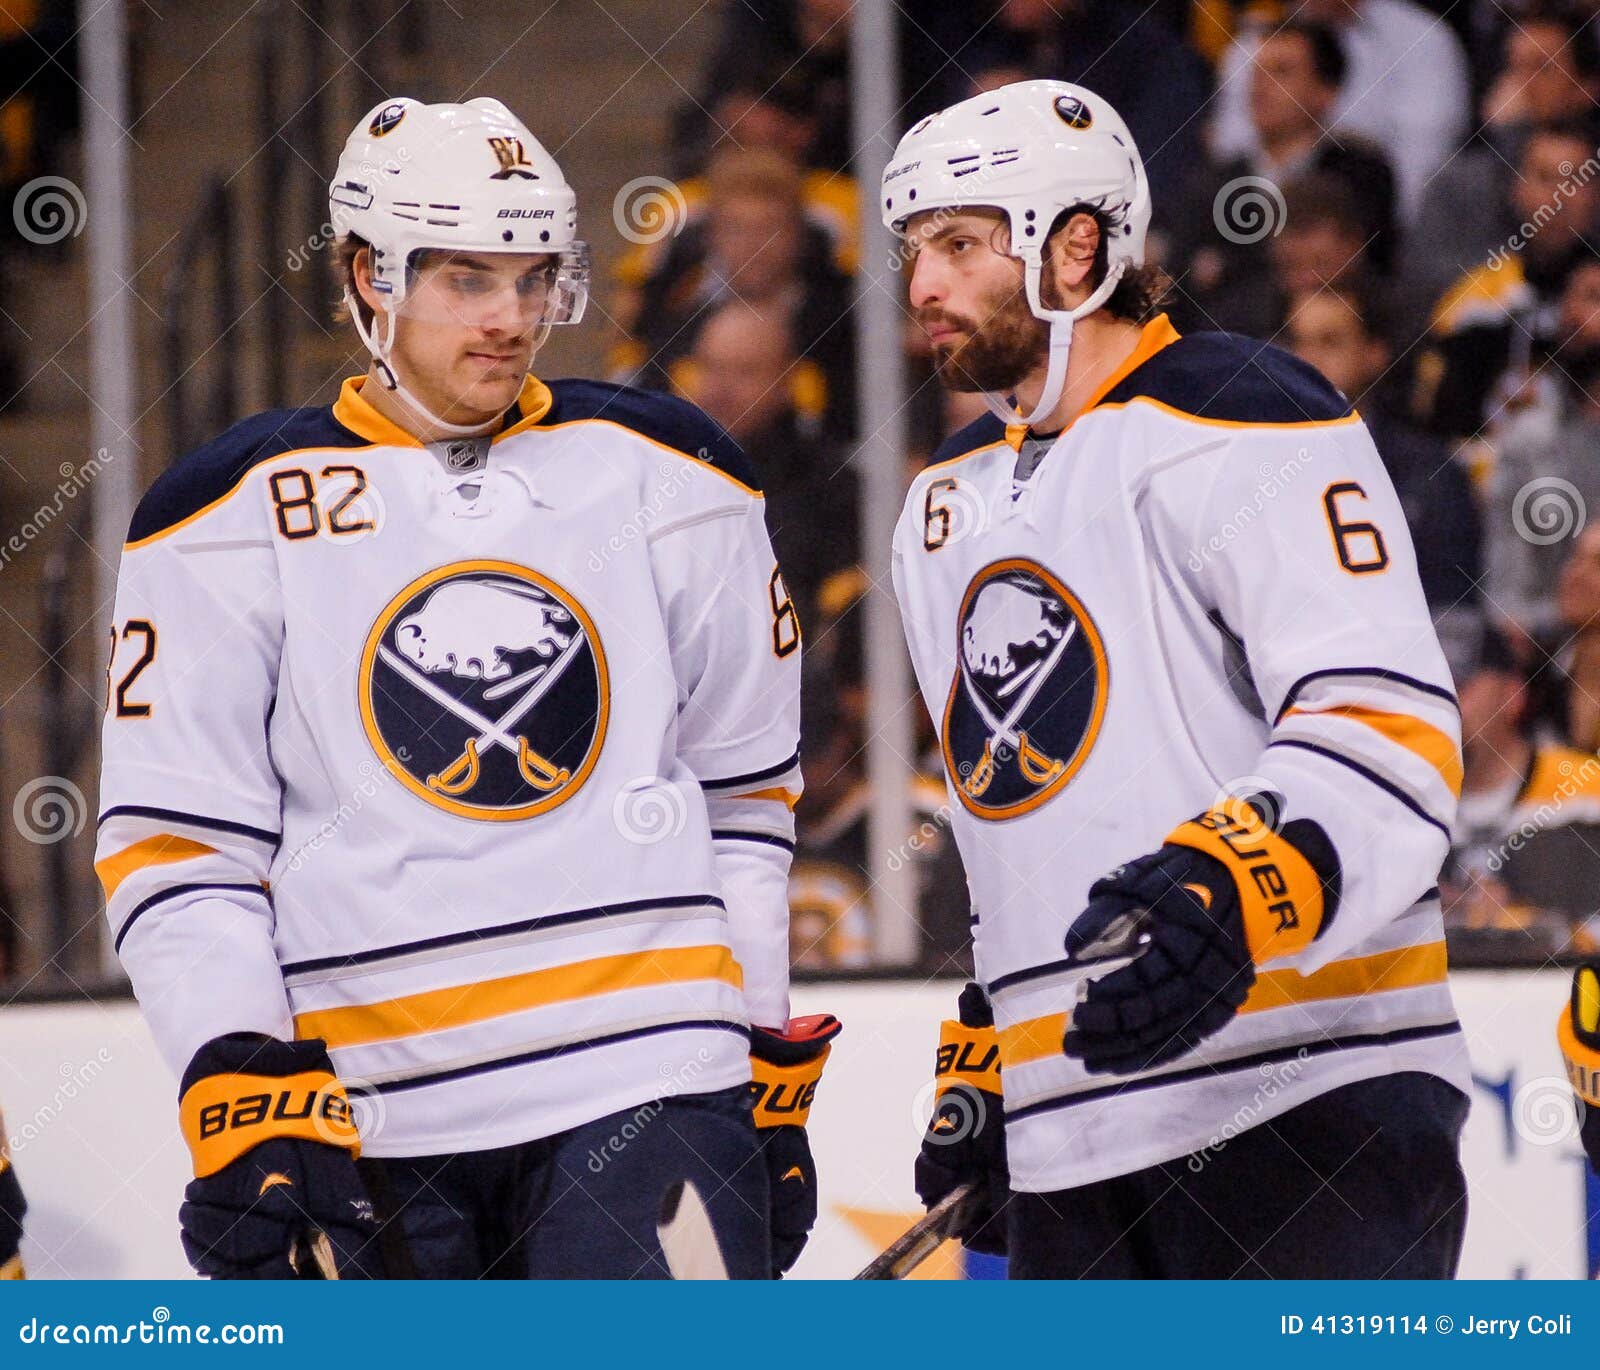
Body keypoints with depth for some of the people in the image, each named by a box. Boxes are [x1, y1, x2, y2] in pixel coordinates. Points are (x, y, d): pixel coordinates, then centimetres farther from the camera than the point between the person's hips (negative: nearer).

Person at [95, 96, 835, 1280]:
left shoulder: (665, 475, 9)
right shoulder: (233, 517, 3)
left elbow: (745, 789, 17)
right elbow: (175, 845, 1)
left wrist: (773, 1077, 15)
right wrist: (240, 1093, -11)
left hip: (650, 1088, 0)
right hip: (383, 1122, 0)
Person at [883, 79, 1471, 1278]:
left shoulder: (1238, 420, -6)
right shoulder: (948, 510, 22)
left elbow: (1389, 726, -17)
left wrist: (1233, 896, -32)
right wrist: (978, 1073, 27)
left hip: (1306, 1100, -8)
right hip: (1068, 1125, 8)